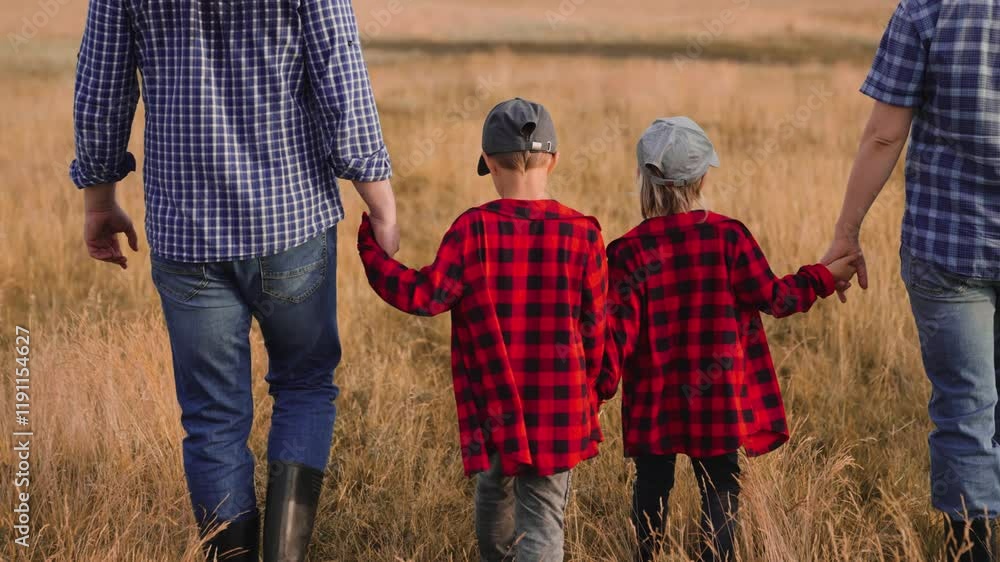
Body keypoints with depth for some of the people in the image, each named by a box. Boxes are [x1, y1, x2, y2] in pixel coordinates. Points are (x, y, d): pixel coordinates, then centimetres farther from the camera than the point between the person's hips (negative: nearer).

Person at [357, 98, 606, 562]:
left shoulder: (473, 229, -9)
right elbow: (594, 326, 0)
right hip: (557, 408, -1)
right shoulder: (581, 233, -5)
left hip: (491, 401, 1)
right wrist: (588, 391, 15)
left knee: (494, 488, 27)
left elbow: (425, 295, -12)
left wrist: (372, 251, 0)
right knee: (542, 520, 0)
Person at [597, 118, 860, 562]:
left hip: (654, 403, 0)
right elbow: (772, 297, -4)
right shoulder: (729, 236, -9)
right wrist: (823, 278, 10)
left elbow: (617, 333, -10)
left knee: (652, 487, 14)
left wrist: (598, 391, 0)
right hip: (719, 402, 0)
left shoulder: (629, 251, -9)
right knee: (720, 490, 9)